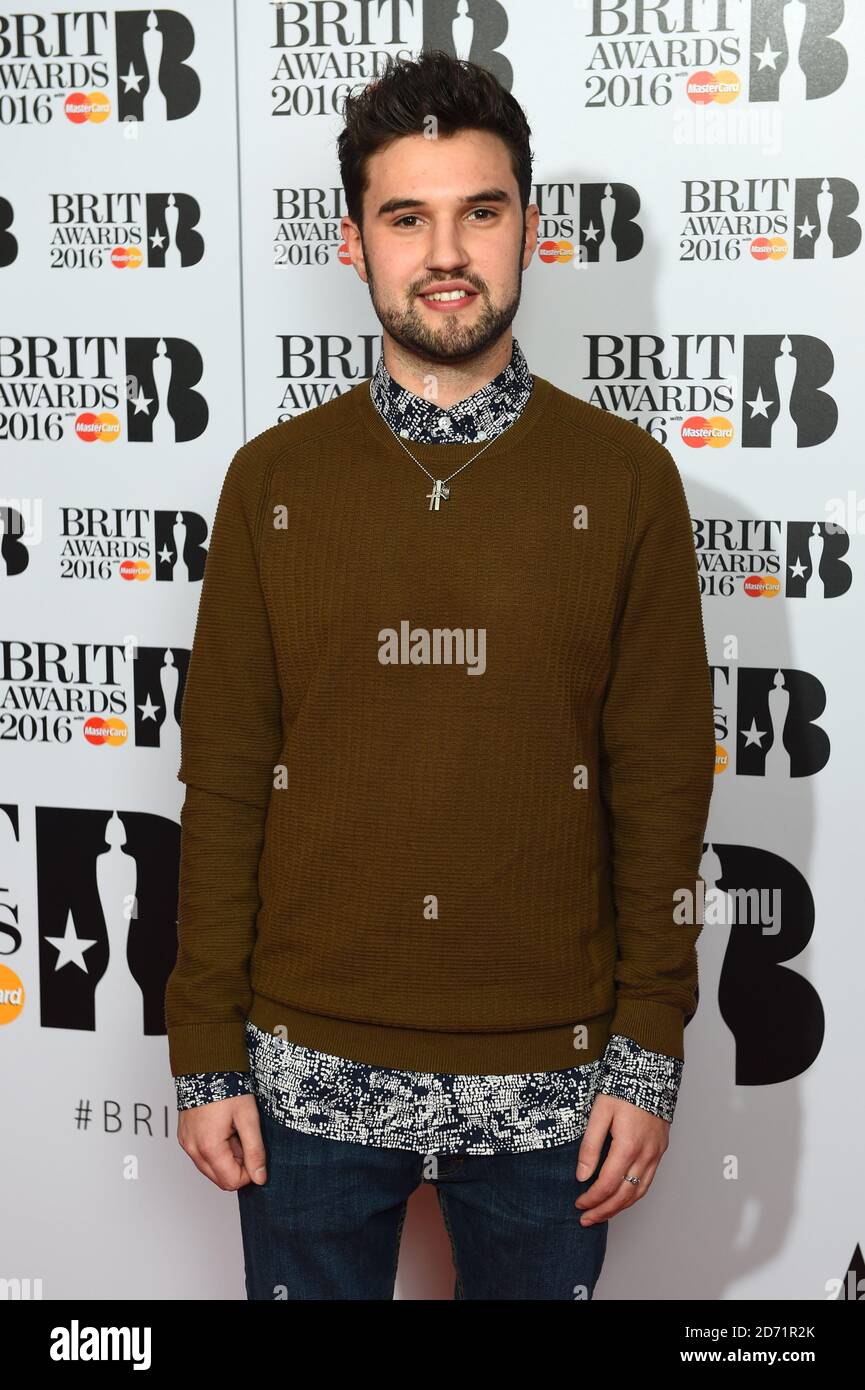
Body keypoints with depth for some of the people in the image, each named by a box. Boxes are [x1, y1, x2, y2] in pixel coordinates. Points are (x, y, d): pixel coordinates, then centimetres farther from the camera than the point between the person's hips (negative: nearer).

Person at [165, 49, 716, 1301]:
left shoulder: (624, 479, -2)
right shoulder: (274, 481, 0)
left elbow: (662, 785, -2)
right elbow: (224, 784, 1)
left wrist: (649, 1055, -3)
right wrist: (207, 1055, 0)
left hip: (548, 1072, 0)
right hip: (312, 1071, 1)